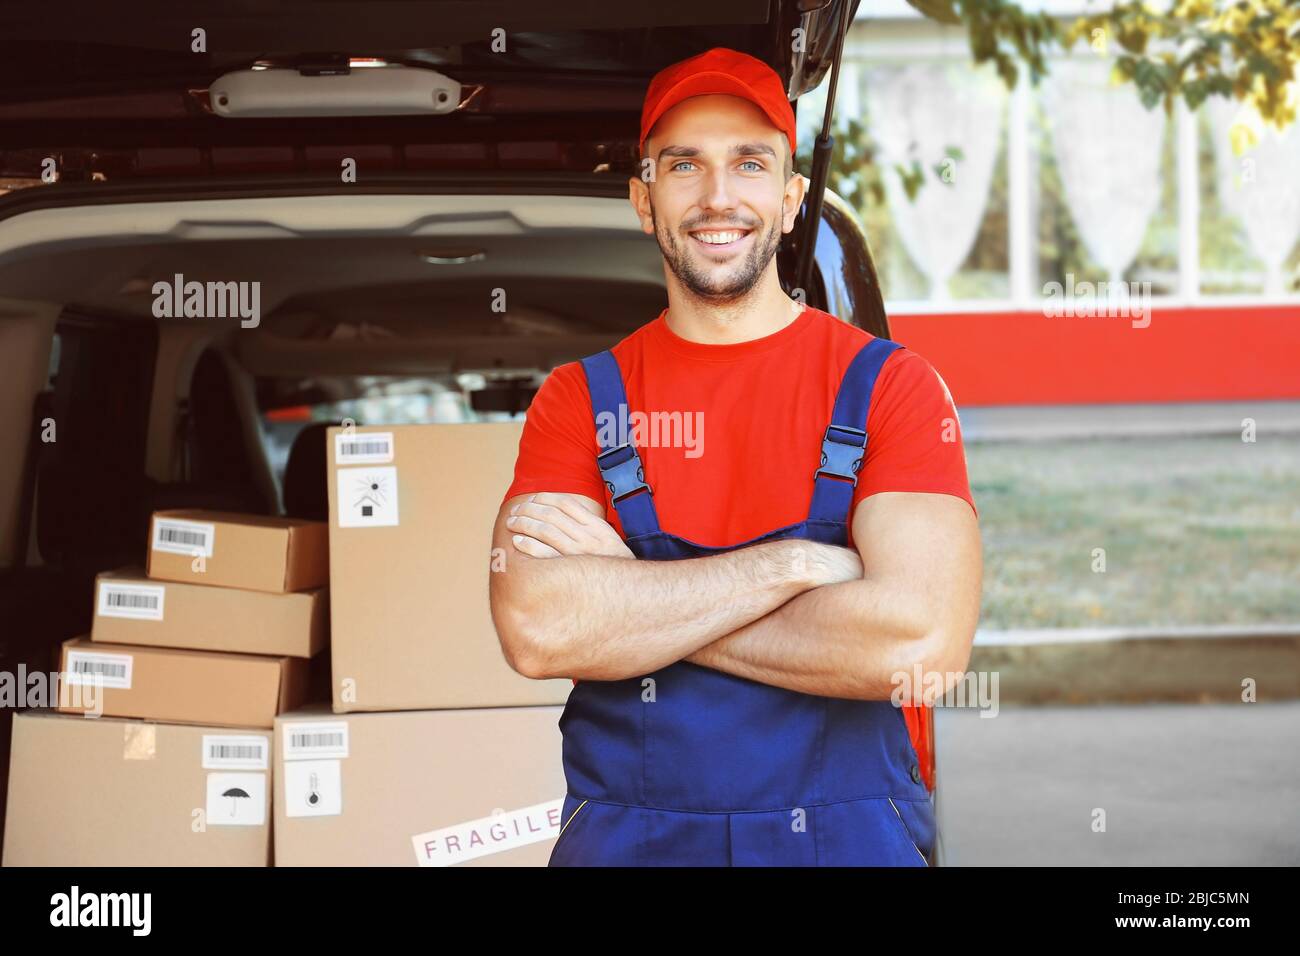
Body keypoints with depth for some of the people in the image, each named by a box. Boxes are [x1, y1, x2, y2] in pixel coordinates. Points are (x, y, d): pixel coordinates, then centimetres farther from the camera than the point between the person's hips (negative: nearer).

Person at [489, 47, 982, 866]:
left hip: (849, 838, -1)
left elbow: (922, 644, -17)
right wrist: (795, 563, -16)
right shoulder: (578, 399, 3)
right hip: (620, 838, 2)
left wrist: (630, 596, -12)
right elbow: (535, 629, -14)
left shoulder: (887, 385, -3)